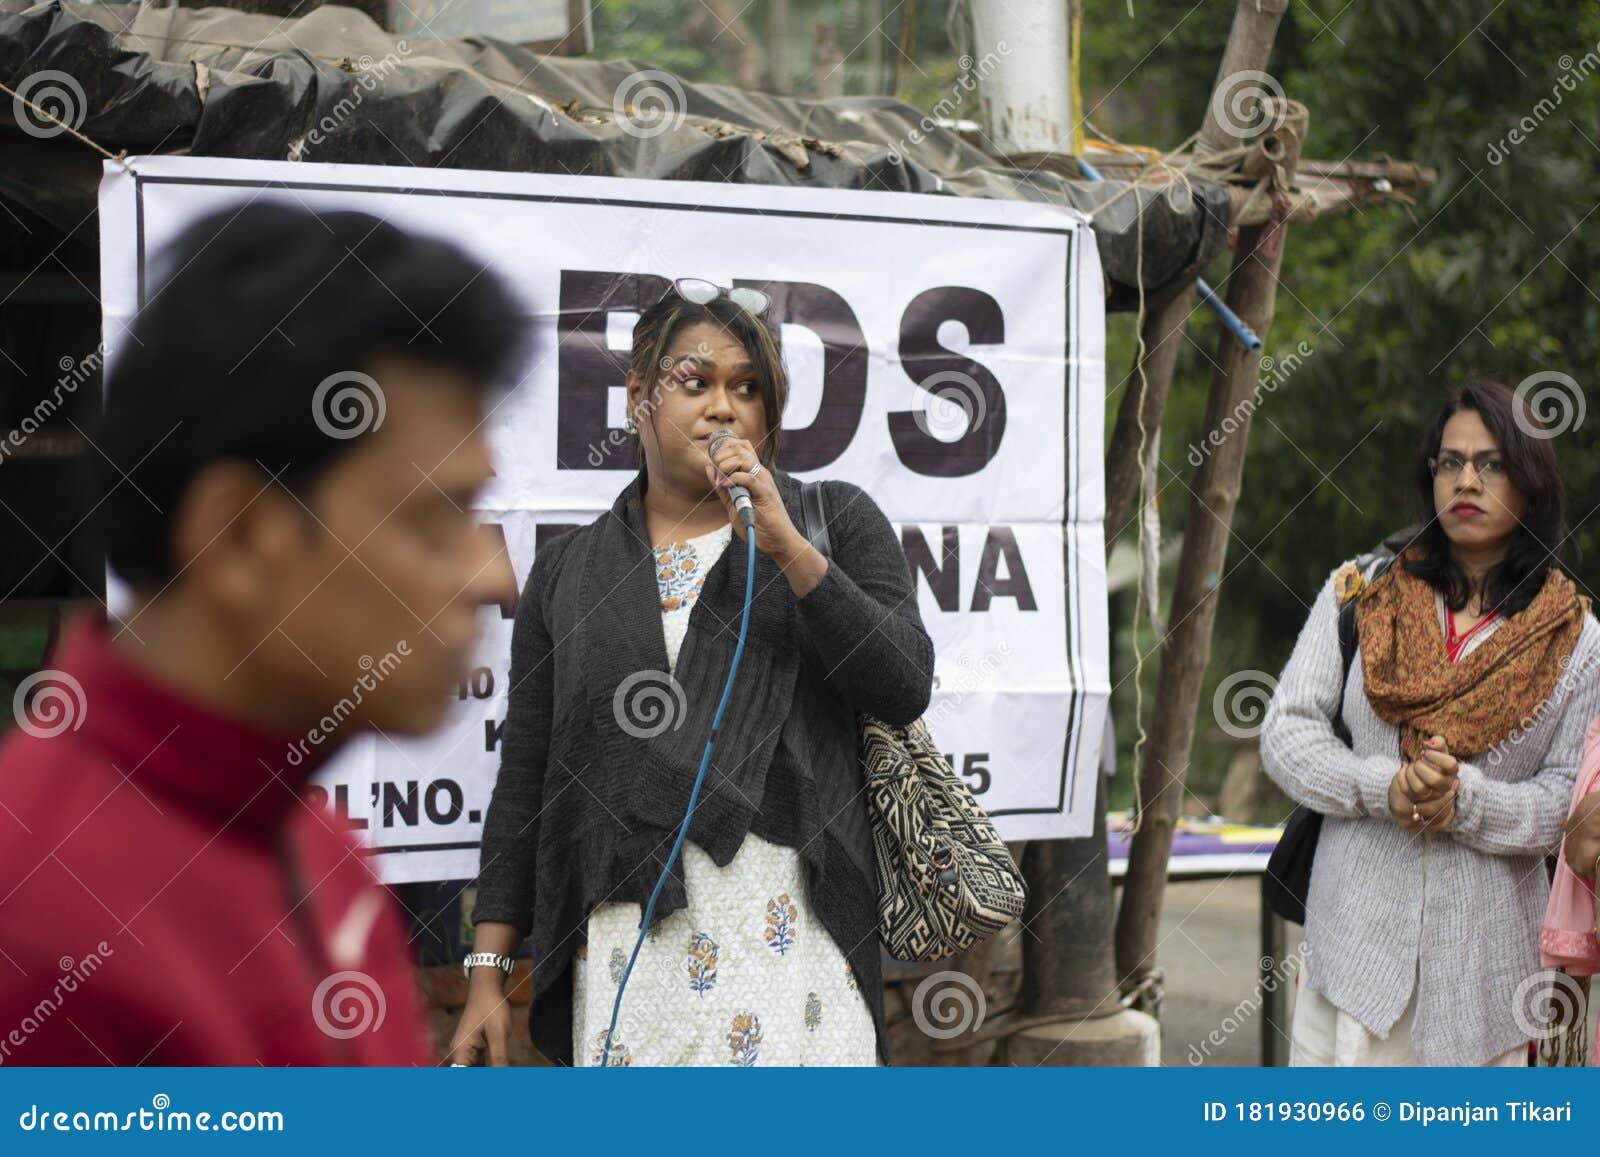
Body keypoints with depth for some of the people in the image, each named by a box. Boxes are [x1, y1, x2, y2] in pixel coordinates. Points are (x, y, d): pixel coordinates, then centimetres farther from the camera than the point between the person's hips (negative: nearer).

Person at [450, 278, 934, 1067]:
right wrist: (488, 973, 7)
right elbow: (525, 774, 12)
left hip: (789, 929, -1)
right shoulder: (568, 571, 13)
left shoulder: (836, 522, 9)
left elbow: (905, 691, -2)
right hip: (625, 935, 2)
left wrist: (787, 549, -11)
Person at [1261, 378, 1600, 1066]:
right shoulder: (1358, 595, 8)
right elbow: (1285, 733, 2)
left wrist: (1464, 803, -18)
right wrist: (1382, 788, -15)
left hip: (1487, 946, 0)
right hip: (1355, 927, 0)